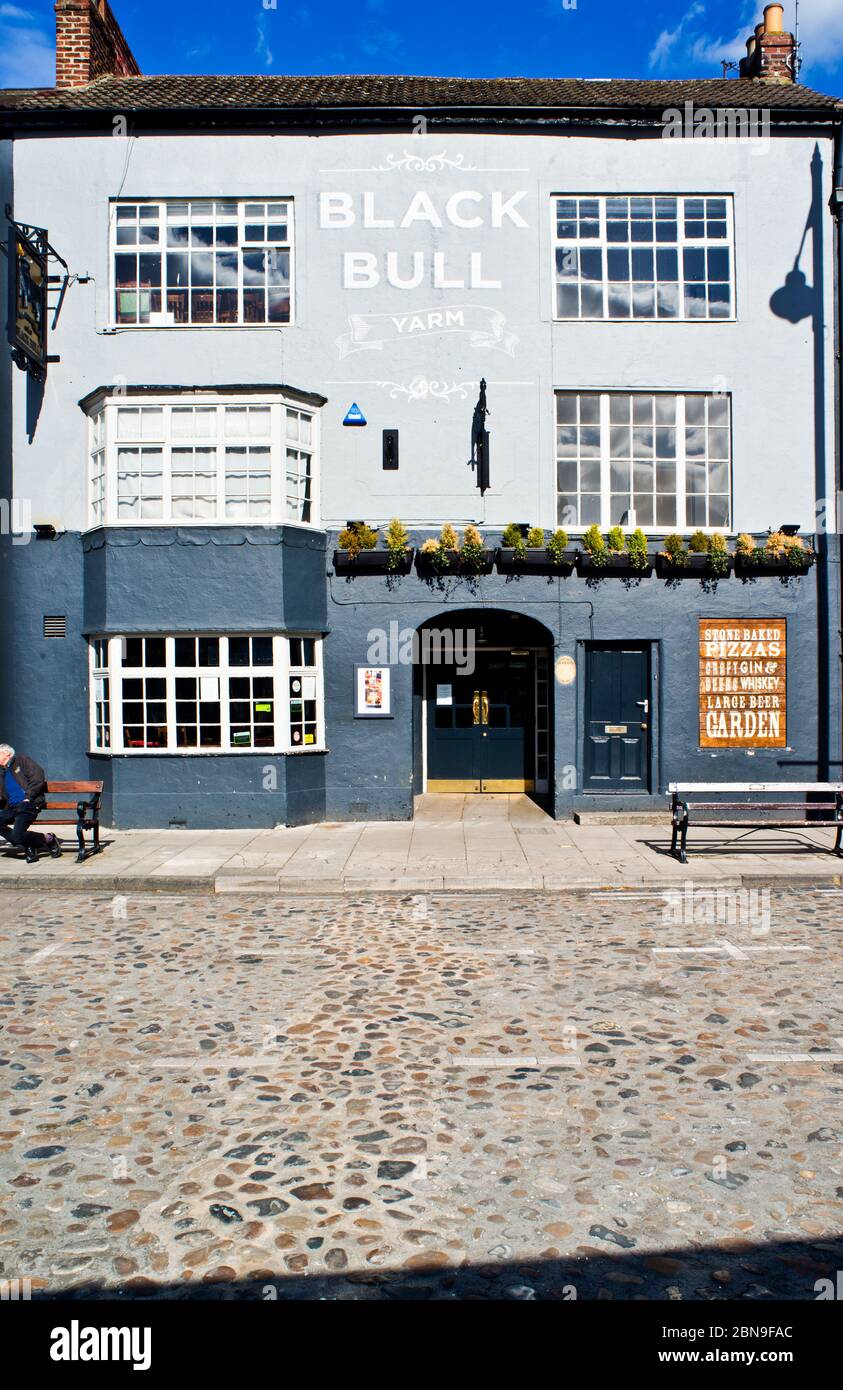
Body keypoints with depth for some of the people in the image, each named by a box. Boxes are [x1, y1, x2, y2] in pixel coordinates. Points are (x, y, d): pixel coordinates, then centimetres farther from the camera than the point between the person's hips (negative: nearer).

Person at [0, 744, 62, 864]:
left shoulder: (21, 760, 8)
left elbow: (38, 776, -6)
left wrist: (28, 797, -12)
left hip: (28, 804, -7)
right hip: (12, 808, 7)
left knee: (17, 835, -26)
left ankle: (48, 839, -1)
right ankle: (28, 846, -7)